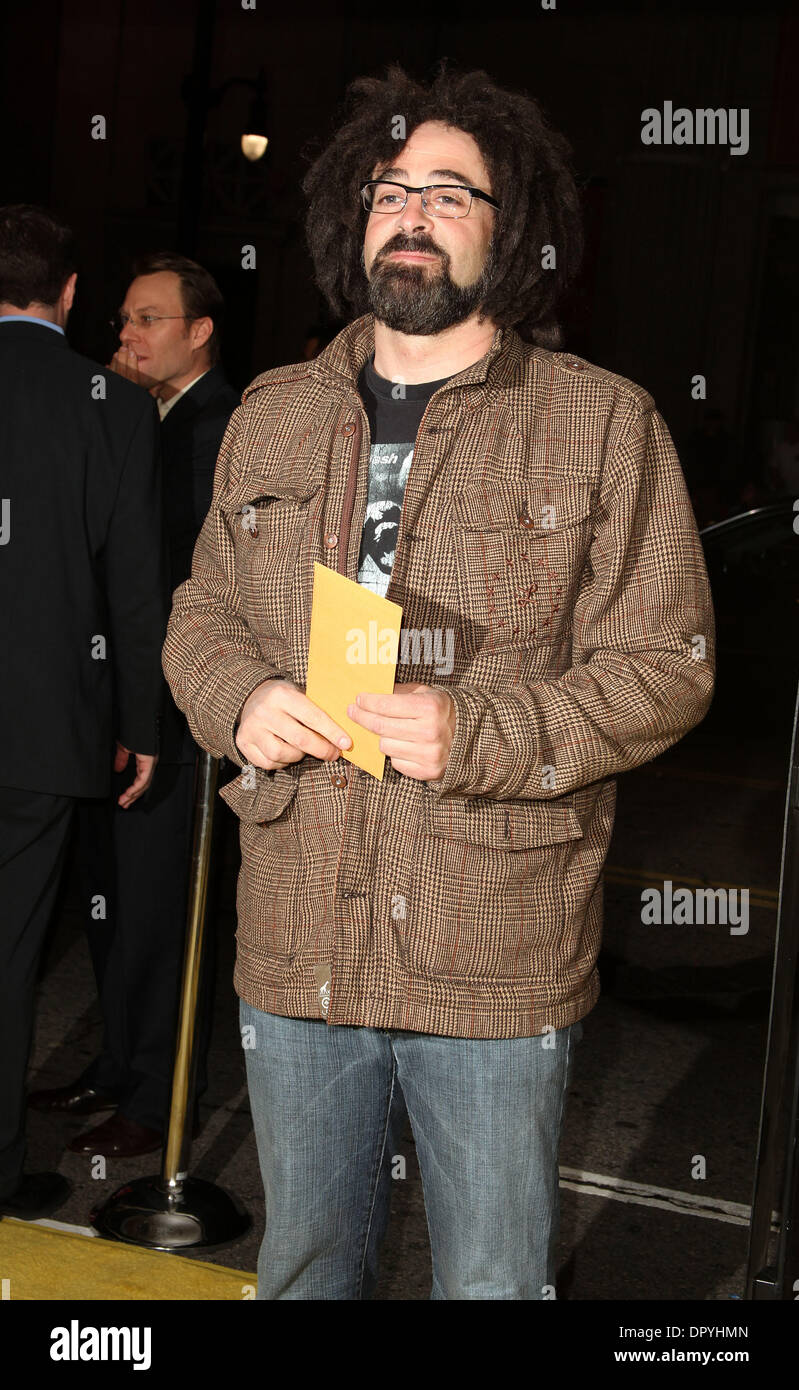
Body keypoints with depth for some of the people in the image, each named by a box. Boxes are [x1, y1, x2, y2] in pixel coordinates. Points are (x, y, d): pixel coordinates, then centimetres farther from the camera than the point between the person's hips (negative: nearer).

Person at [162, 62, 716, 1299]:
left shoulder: (605, 423, -3)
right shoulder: (270, 418, 10)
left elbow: (665, 662, -6)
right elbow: (201, 614, 17)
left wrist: (477, 733, -20)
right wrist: (238, 701, -7)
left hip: (498, 963, -3)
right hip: (296, 949, 4)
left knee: (495, 1281, 12)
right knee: (304, 1266, 20)